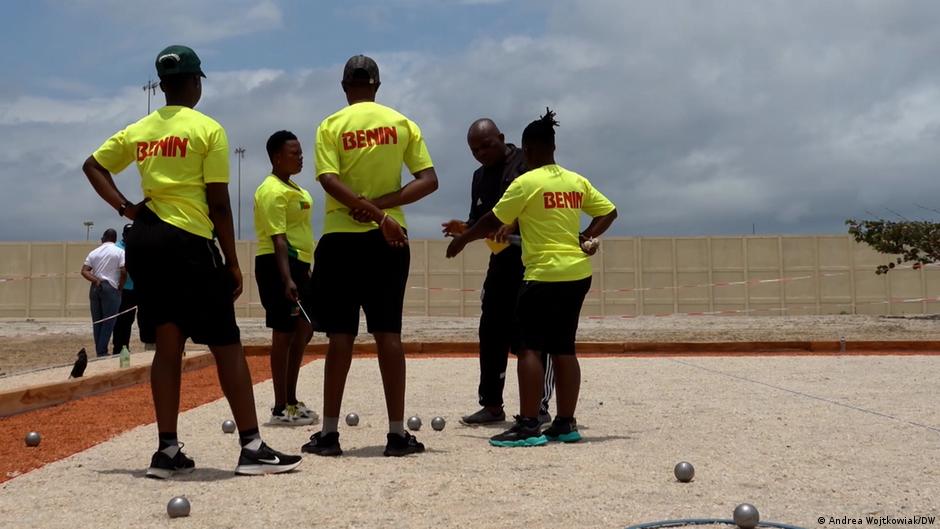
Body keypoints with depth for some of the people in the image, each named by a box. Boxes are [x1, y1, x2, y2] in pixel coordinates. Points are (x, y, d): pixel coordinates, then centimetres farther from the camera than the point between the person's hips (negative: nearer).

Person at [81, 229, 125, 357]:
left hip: (95, 288, 4)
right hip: (110, 288, -4)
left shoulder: (94, 252, 12)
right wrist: (120, 286, 1)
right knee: (108, 321, -1)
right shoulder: (119, 252, -1)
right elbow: (124, 271, -12)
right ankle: (102, 352, -5)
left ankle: (99, 351, 12)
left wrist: (96, 280, -5)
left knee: (97, 321, 9)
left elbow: (84, 271, 1)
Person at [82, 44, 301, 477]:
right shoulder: (208, 130, -4)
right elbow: (218, 205, -7)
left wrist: (125, 207, 8)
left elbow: (93, 166, 15)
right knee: (227, 346, -2)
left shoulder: (139, 130, 12)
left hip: (143, 242, 6)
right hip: (188, 243, -6)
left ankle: (167, 450, 10)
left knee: (168, 344, 11)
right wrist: (232, 263, -1)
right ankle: (252, 447, -3)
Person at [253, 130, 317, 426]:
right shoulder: (273, 191, -14)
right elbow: (277, 238, -22)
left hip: (298, 264, 10)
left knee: (303, 331, 13)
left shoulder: (294, 189, 18)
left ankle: (291, 401, 22)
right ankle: (281, 408, 1)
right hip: (278, 266, -10)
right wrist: (286, 279, -29)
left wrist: (303, 273, 26)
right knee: (284, 333, -6)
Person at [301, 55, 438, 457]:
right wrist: (382, 207, -9)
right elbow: (428, 180, -2)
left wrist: (376, 212, -18)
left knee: (340, 333, 2)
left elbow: (330, 181, -15)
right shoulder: (401, 123, 5)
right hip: (388, 241, 1)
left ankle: (329, 433, 4)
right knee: (388, 332, 3)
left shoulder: (331, 126, -1)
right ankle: (398, 433, 3)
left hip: (342, 238, -1)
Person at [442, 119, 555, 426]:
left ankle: (539, 407, 0)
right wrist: (465, 229, -1)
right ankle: (492, 405, 17)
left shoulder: (527, 163, -8)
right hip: (502, 259, 8)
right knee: (491, 333, 8)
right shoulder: (480, 177, 16)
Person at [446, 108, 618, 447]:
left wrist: (461, 241, 7)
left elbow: (494, 222, -5)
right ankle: (565, 423, 13)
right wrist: (588, 238, 13)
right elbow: (608, 212, 16)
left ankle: (528, 426, -10)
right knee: (563, 347, 12)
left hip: (545, 275, -7)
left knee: (529, 347, -5)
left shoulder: (527, 183, -8)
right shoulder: (577, 181, 10)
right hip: (578, 275, 7)